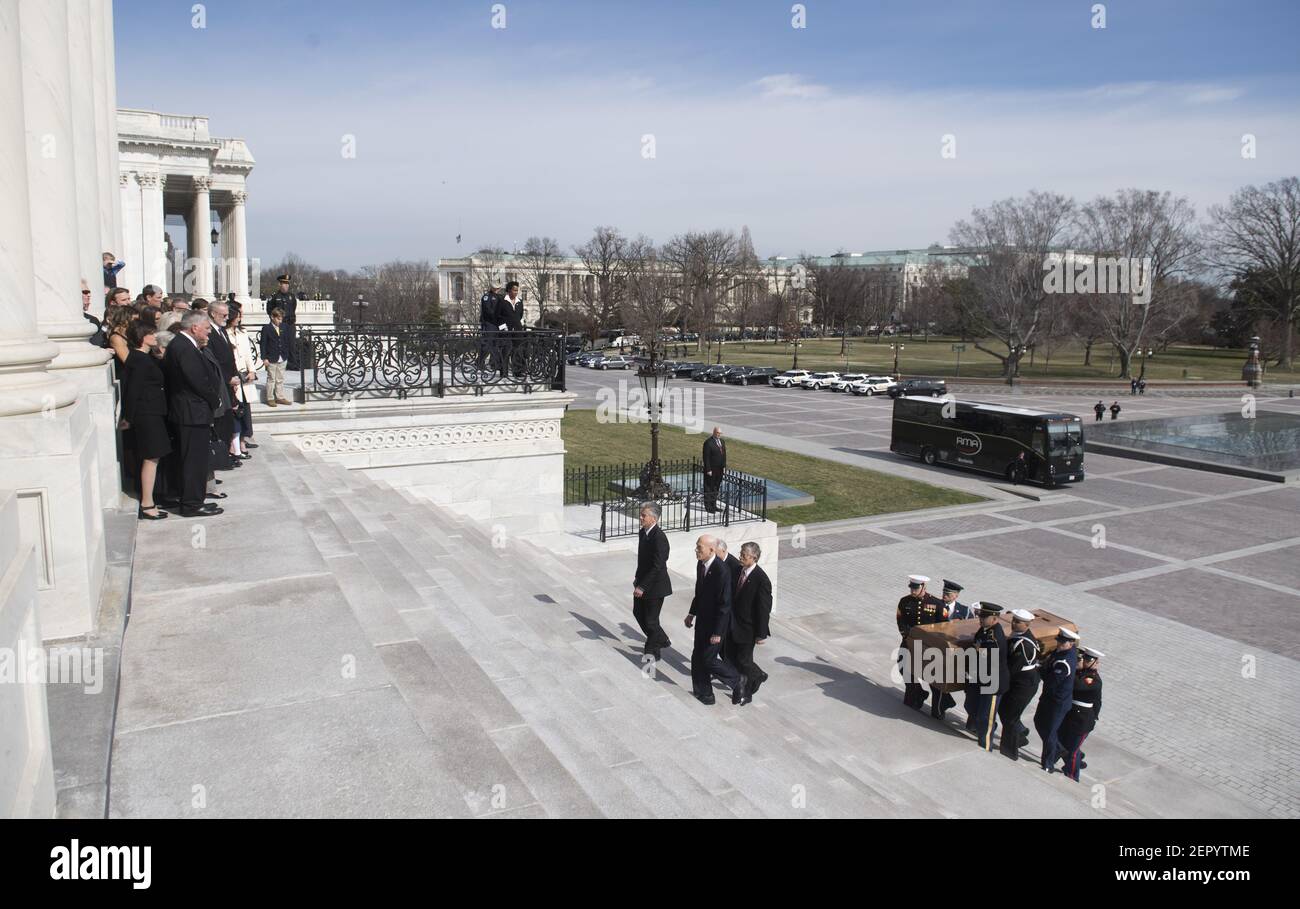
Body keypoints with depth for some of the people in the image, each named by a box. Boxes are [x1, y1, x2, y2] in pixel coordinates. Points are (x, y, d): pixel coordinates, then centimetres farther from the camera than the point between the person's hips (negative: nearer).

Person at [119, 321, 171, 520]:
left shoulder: (146, 357, 12)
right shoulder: (139, 360, -16)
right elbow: (133, 391, -18)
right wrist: (129, 418, -14)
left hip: (152, 414, 10)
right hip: (147, 415, -10)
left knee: (150, 458, 14)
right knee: (151, 458, -6)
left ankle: (147, 501, 23)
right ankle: (147, 505, -2)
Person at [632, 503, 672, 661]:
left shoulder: (659, 537, -25)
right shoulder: (643, 532, 3)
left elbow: (657, 566, -27)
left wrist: (643, 587, -25)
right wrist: (638, 578, 10)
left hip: (655, 586, -9)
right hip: (643, 582, 10)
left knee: (650, 620, 3)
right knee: (638, 613, 22)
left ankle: (652, 653, 22)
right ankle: (662, 640, 39)